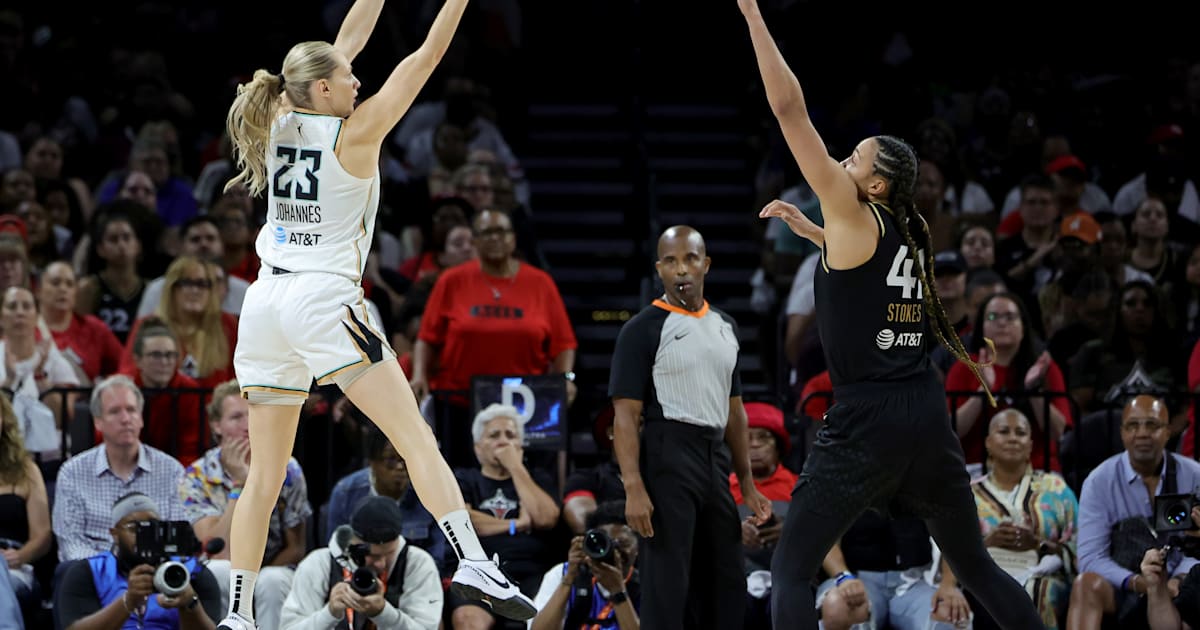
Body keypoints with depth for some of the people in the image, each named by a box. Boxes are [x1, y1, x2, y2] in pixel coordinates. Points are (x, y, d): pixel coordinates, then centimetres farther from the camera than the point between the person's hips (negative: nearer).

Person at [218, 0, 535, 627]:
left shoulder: (280, 124, 11)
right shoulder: (353, 134, -4)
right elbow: (424, 58, -1)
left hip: (264, 305, 7)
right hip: (321, 300, -6)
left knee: (264, 476, 9)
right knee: (417, 439, -9)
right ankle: (473, 564, -23)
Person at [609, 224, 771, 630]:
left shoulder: (725, 327, 15)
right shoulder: (643, 330, -6)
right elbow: (626, 415, -11)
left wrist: (747, 482, 16)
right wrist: (634, 488, -21)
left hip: (716, 456, 7)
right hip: (667, 457, -7)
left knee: (726, 585, 10)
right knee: (667, 584, -9)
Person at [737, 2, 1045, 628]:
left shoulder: (855, 217, -4)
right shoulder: (910, 232, 15)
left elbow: (789, 108, -9)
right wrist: (806, 228, 38)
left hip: (866, 422, -7)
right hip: (927, 418, 7)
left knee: (790, 571, -2)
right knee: (976, 567, 17)